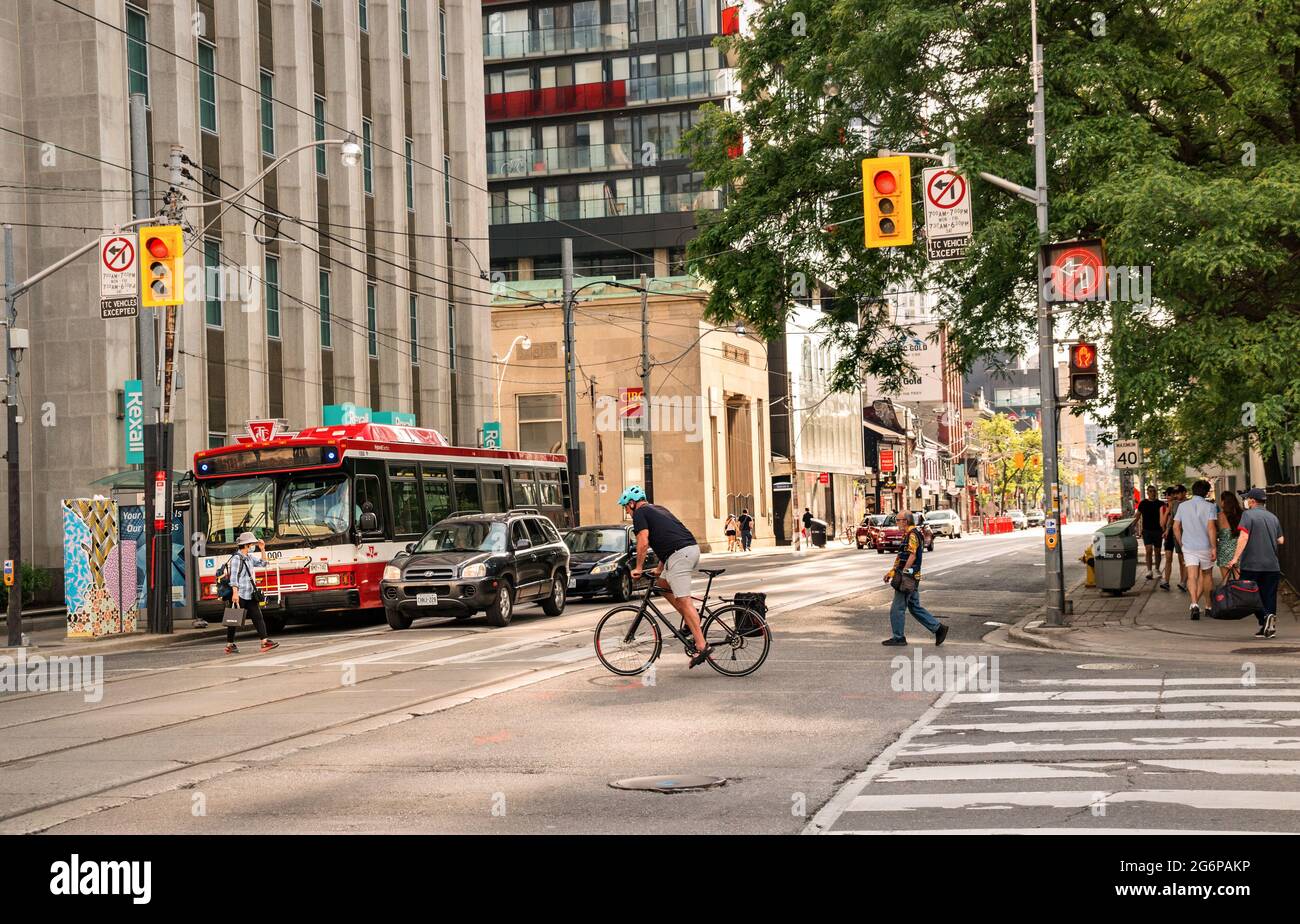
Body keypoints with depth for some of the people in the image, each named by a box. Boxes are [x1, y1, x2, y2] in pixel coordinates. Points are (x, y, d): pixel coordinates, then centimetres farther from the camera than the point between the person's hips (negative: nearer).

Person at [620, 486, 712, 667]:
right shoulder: (658, 509, 29)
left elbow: (643, 542, -7)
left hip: (679, 554, -9)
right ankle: (693, 625, 18)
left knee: (683, 601, -9)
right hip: (693, 548, 9)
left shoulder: (640, 513, 3)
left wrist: (638, 568, 4)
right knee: (663, 584, 24)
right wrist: (660, 569, 38)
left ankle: (702, 646, -15)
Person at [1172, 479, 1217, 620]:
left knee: (1192, 576, -7)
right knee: (1207, 575, 18)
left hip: (1188, 546, 1)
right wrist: (1213, 547, -13)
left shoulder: (1183, 506, 5)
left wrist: (1181, 544, 16)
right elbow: (1211, 527, -15)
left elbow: (1176, 527, 6)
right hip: (1205, 546, -1)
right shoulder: (1210, 507, -5)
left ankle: (1194, 604, -28)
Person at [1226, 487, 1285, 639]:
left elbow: (1244, 537, -17)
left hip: (1251, 564, -5)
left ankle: (1265, 616, -19)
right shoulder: (1273, 517, 13)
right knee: (1269, 596, 8)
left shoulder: (1248, 514, -5)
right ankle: (1268, 627, 4)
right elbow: (1281, 540, 15)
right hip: (1271, 564, 5)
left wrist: (1236, 558, -19)